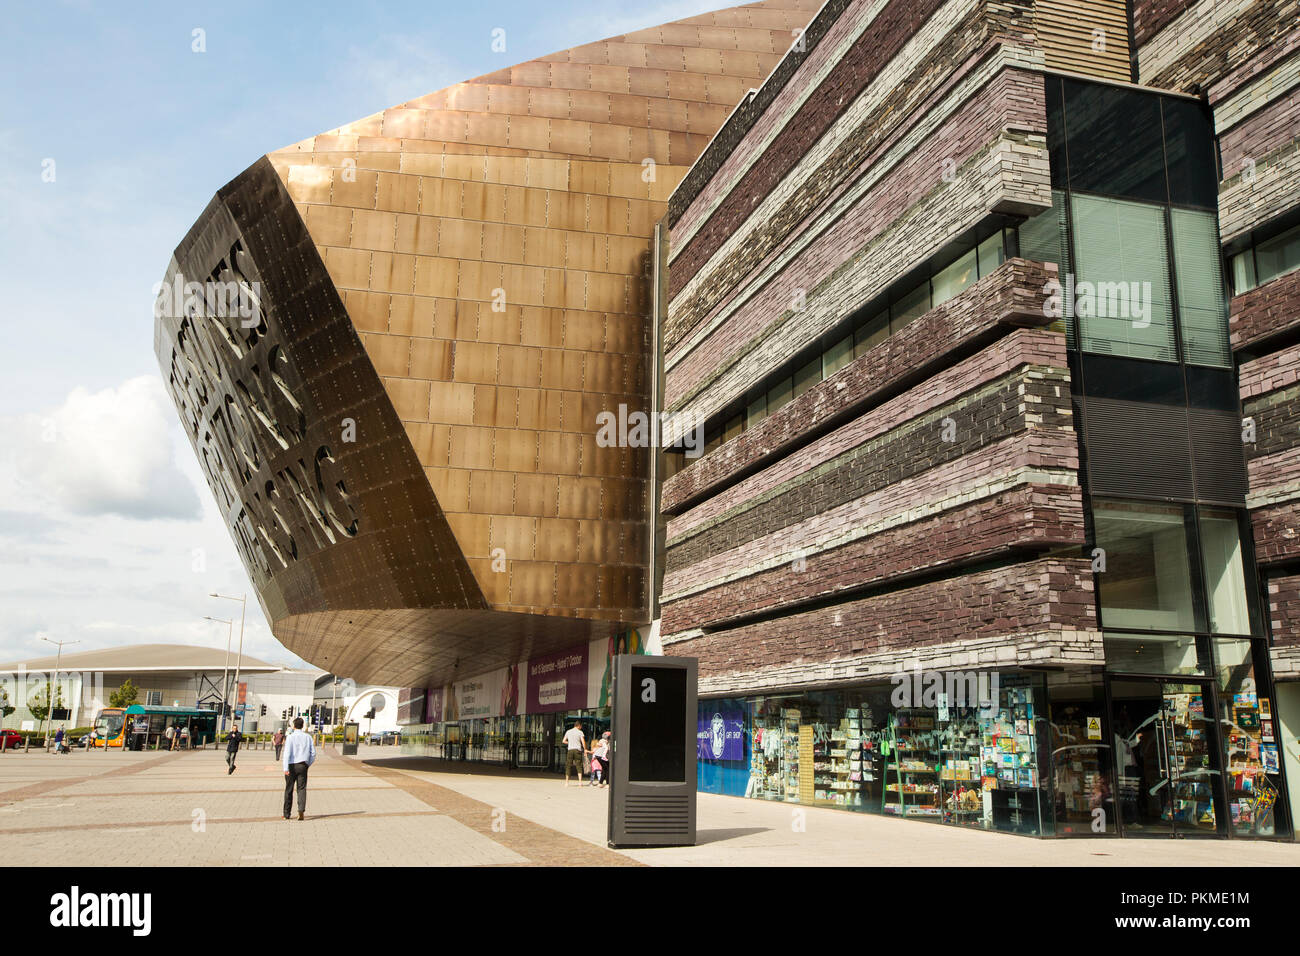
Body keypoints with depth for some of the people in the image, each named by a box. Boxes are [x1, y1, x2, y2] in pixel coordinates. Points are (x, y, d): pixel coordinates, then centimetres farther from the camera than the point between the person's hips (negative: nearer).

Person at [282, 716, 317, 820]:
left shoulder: (291, 737, -5)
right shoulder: (308, 737, 6)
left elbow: (287, 752, -14)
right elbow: (313, 753, 6)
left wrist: (286, 768, -17)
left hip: (291, 765, -2)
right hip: (303, 765, 2)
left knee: (289, 790, 9)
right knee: (302, 788, 0)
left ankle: (287, 814, 17)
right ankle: (301, 810, -20)